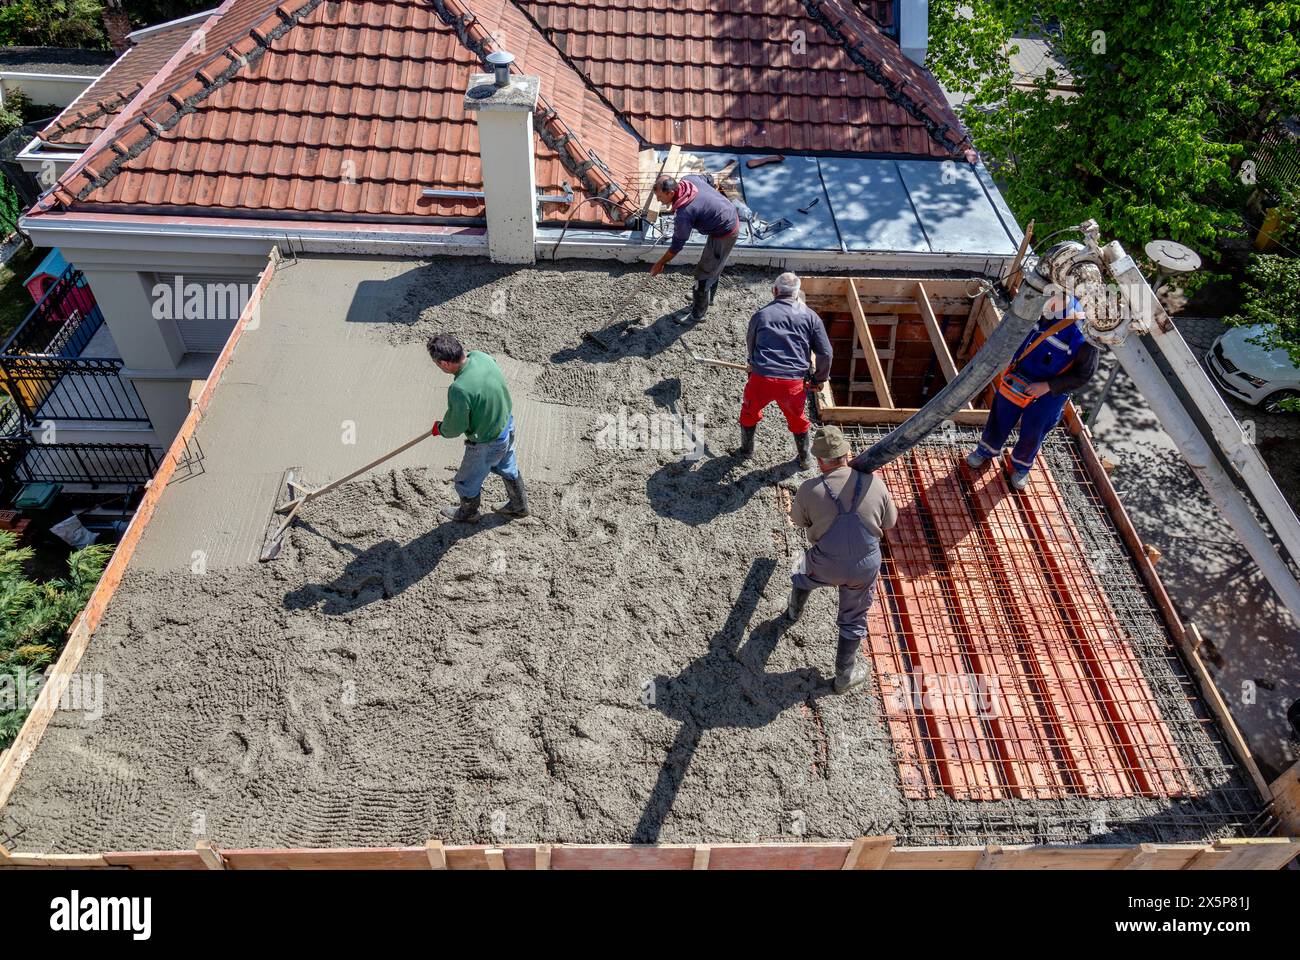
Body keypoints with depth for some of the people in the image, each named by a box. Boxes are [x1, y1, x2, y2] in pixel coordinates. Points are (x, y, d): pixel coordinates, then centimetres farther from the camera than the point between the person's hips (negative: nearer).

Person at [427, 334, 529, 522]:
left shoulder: (459, 390, -38)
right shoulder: (479, 356, -16)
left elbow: (455, 427, -22)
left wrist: (440, 429, 0)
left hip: (486, 444, -7)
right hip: (507, 423, 7)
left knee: (468, 482, 22)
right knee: (508, 468, 33)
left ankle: (468, 514, 51)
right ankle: (519, 505, 56)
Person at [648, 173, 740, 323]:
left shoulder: (683, 214, -32)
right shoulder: (688, 179, -9)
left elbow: (677, 245, -19)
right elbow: (708, 180, 14)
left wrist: (661, 263, -6)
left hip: (724, 234, -9)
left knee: (703, 273, 4)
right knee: (714, 265, 29)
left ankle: (697, 314, 20)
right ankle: (707, 296, 50)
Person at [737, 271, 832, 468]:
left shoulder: (761, 315, 6)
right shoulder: (810, 316, 5)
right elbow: (825, 353, 3)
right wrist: (819, 379, 18)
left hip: (761, 378, 0)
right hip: (794, 383, 0)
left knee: (749, 413, 28)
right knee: (798, 419, 25)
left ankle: (746, 450, 44)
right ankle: (804, 458, 40)